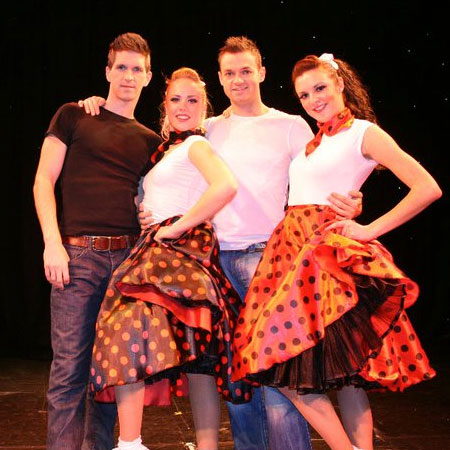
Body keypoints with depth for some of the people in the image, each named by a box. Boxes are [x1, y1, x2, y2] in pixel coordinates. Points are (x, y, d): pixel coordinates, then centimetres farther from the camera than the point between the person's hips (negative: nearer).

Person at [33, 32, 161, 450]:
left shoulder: (150, 140, 18)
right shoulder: (74, 116, 9)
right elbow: (44, 181, 3)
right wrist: (52, 242, -8)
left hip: (128, 256, 3)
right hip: (78, 254, -3)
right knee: (69, 369, -6)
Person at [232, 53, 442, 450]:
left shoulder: (364, 133, 0)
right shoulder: (313, 142, 20)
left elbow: (428, 188, -10)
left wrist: (369, 231, -11)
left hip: (331, 250, -7)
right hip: (292, 249, 7)